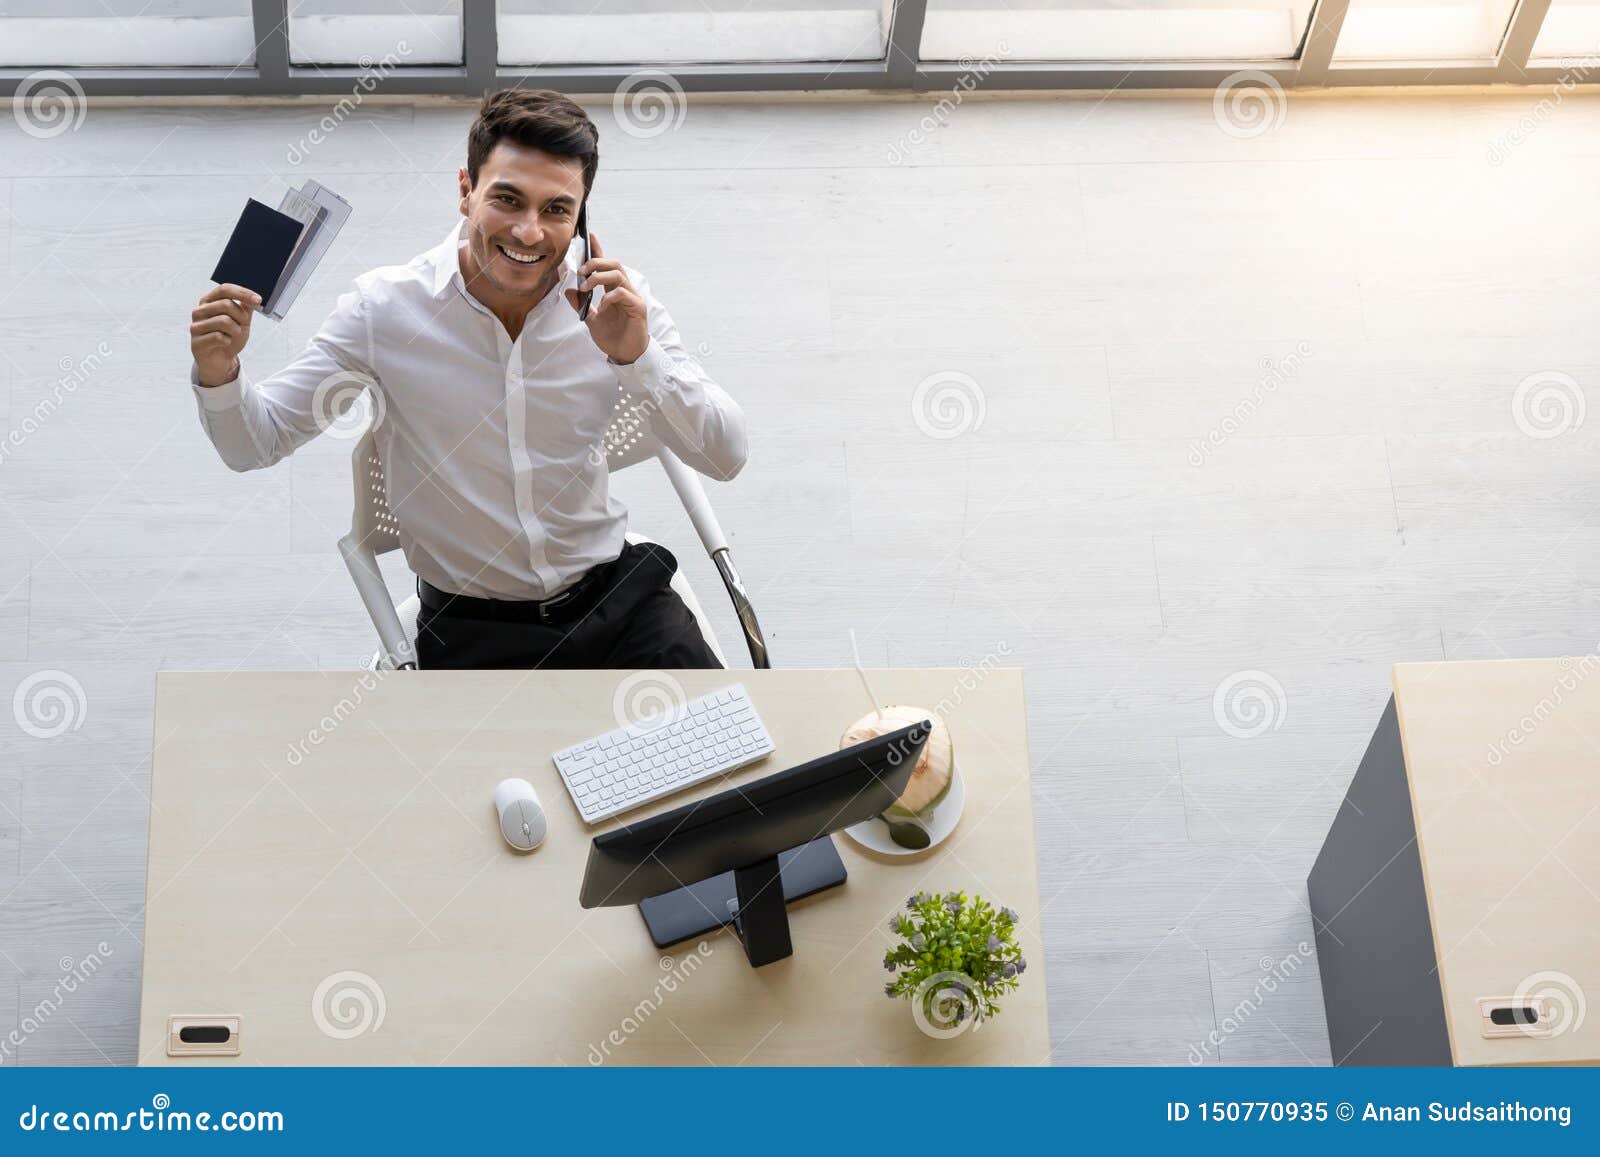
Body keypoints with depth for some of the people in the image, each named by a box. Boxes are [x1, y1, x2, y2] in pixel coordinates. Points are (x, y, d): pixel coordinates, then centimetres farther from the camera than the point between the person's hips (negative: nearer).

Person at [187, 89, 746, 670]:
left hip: (614, 597, 1)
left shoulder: (616, 301, -7)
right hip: (471, 631, -1)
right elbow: (256, 442, -3)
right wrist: (219, 376, -26)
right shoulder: (385, 307, -11)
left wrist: (638, 356, -24)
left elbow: (726, 457, -8)